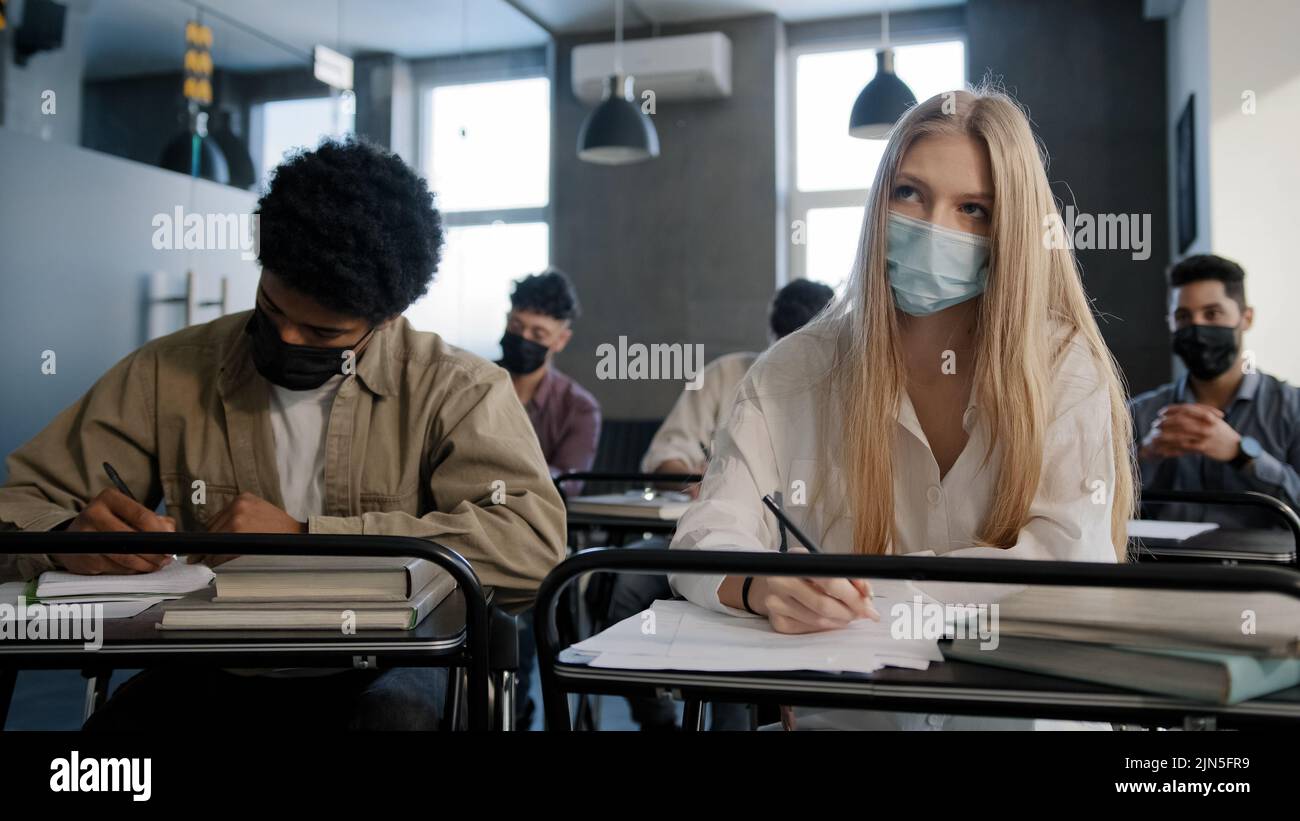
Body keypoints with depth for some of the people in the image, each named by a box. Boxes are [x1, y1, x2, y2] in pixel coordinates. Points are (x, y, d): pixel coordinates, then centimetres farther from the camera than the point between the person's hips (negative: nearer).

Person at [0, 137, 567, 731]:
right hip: (212, 676, 2)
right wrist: (68, 537, -19)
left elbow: (533, 543, -22)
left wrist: (304, 536, -22)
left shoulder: (454, 390, -7)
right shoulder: (170, 374, 2)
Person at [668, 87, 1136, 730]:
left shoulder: (1062, 365, -3)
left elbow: (1076, 557, -12)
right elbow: (707, 540, -8)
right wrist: (763, 589, -31)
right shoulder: (795, 373, -1)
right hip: (844, 711, 1)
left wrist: (863, 581, -17)